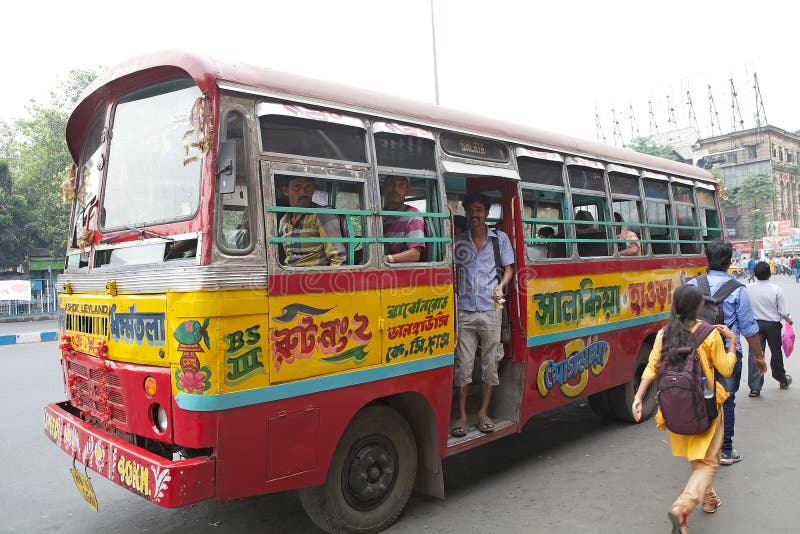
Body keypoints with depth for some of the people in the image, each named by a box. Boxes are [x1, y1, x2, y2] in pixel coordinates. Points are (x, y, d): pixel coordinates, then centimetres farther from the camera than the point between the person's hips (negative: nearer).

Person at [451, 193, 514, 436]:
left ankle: (483, 413, 16)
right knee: (463, 364, -1)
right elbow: (454, 273, 15)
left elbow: (509, 268, 11)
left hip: (490, 310, 0)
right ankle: (461, 415, 9)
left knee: (490, 363, 4)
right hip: (464, 311, 1)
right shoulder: (458, 241, 12)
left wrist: (501, 285, -9)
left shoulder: (500, 238, 9)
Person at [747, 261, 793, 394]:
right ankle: (782, 380, 42)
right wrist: (788, 320, 11)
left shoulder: (748, 289, -11)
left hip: (755, 324, 0)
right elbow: (783, 313, -10)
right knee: (776, 352, 19)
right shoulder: (776, 289, -14)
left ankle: (755, 387, -3)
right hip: (772, 324, 0)